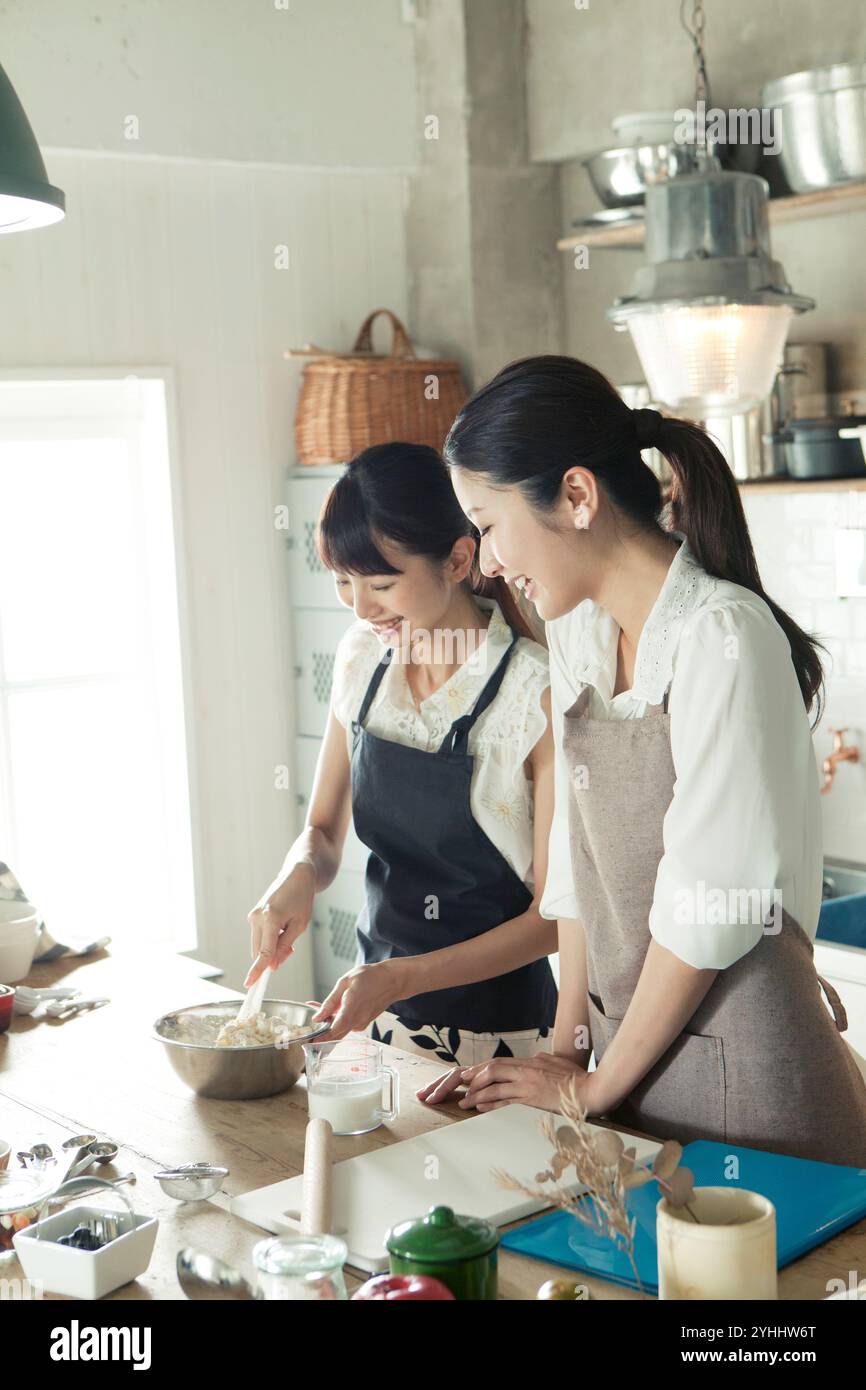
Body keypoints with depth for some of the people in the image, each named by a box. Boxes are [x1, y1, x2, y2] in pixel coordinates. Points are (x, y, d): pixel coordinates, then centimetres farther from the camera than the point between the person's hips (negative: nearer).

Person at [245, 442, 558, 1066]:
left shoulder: (538, 691, -20)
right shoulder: (362, 657, -1)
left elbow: (553, 914, -15)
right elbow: (324, 832, 9)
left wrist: (401, 978, -23)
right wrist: (299, 874, -13)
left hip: (499, 1033, -5)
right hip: (380, 1015, 5)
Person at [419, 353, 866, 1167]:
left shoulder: (722, 636, -19)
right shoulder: (578, 633, 5)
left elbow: (713, 905, -19)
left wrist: (597, 1087, -9)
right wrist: (565, 1051, 4)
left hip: (744, 1078, -7)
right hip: (625, 1058, 7)